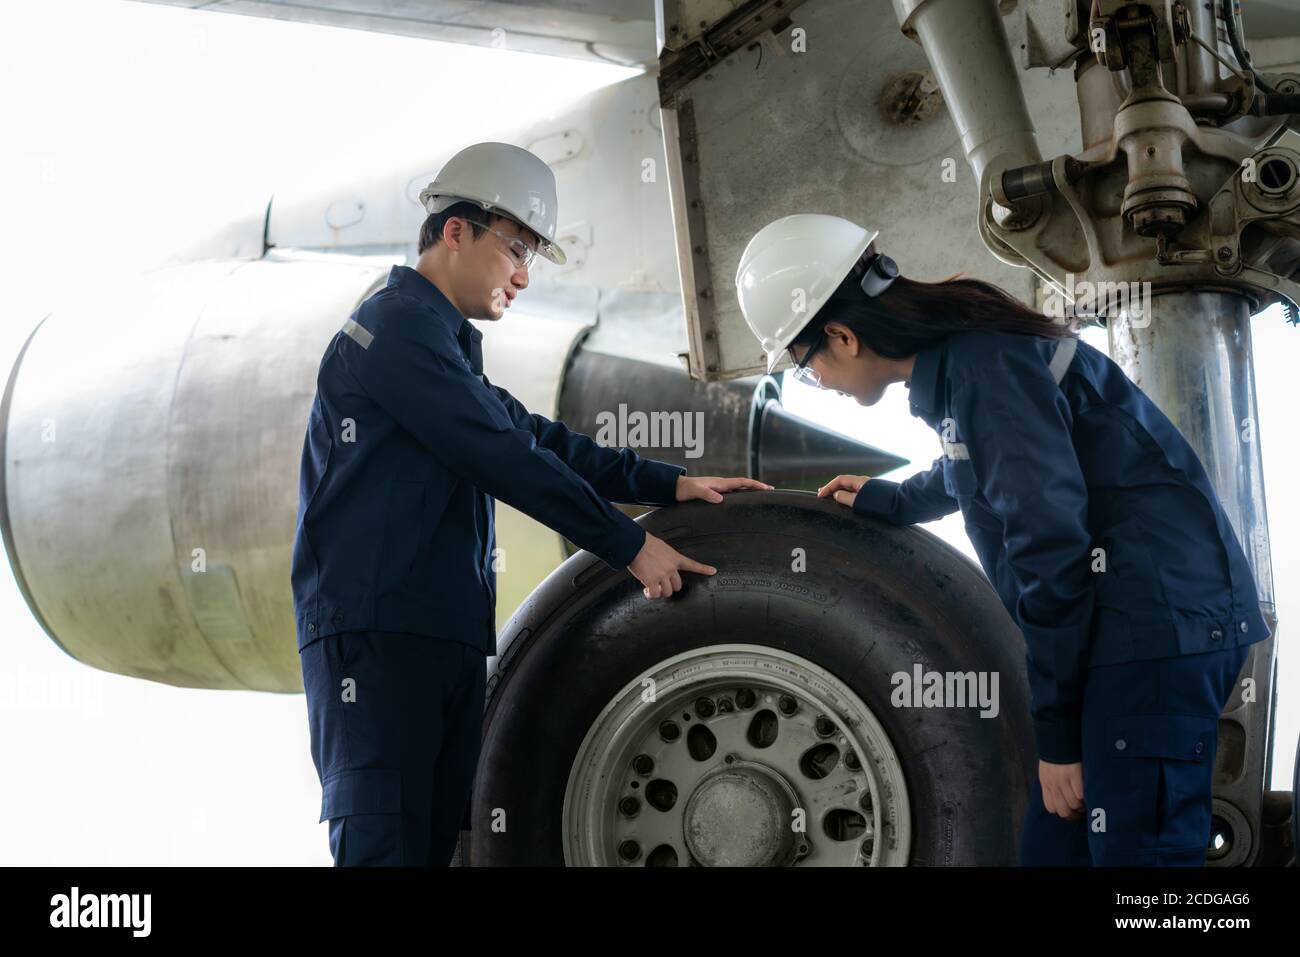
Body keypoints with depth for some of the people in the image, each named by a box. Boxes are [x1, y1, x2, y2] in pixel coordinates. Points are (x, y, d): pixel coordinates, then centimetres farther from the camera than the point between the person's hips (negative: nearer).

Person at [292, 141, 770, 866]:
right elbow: (504, 458, -15)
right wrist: (629, 545, -11)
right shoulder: (400, 324, -8)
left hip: (448, 633, 10)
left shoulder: (445, 341, 24)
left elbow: (535, 437, 22)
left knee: (441, 836, 7)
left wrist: (669, 484, 13)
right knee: (384, 840, -12)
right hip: (377, 630, -10)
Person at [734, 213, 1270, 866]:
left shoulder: (983, 367, -17)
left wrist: (1055, 731, -15)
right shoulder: (956, 355, 13)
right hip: (1128, 619, 10)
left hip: (1160, 621, -10)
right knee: (1052, 844, 10)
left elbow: (1048, 538, -21)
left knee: (1135, 847, -10)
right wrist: (890, 502, 51)